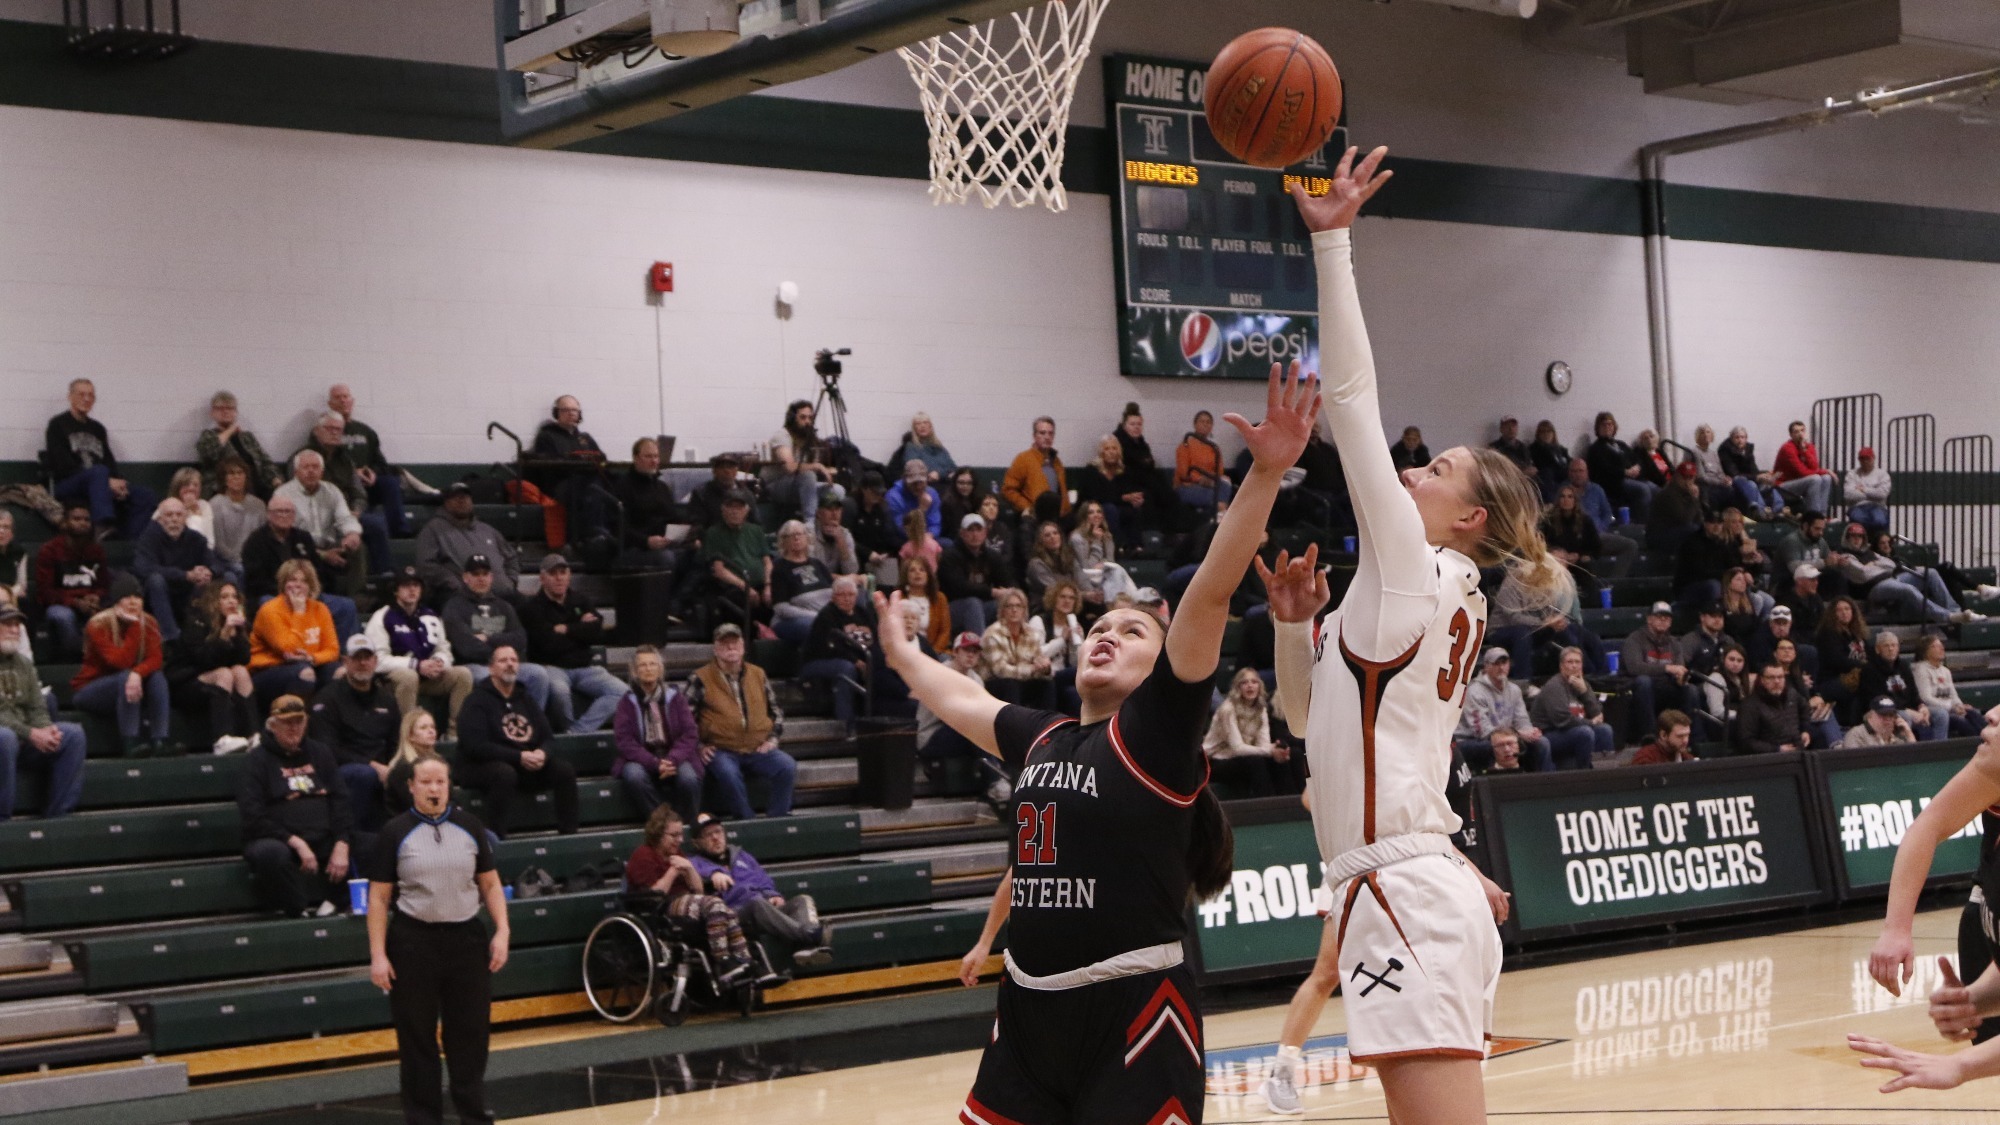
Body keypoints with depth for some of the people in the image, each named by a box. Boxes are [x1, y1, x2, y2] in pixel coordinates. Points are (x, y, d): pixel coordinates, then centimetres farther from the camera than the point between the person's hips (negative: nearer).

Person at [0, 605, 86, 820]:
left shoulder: (24, 663, 13)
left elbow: (37, 709, 12)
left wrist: (46, 729, -12)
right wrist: (29, 733, -23)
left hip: (23, 743, 7)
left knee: (73, 733, -12)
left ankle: (58, 816, -12)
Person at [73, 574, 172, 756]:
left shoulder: (148, 623, -4)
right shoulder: (98, 625, -18)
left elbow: (156, 659, -19)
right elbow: (121, 662, -29)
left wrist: (137, 674, -40)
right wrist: (134, 626, -28)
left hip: (124, 685, 4)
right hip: (91, 690, -4)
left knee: (157, 678, -26)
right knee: (125, 677, -35)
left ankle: (160, 741, -36)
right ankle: (131, 743, -40)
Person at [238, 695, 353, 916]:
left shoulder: (320, 754, 18)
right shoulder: (258, 760, 3)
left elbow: (341, 803, 10)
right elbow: (254, 817, -8)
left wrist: (342, 846, -7)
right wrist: (296, 843, -17)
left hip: (325, 842, 5)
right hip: (278, 840, -5)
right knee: (271, 853, -39)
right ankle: (301, 909, -18)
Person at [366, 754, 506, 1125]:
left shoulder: (470, 826, 4)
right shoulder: (395, 833, -3)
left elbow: (490, 884, 10)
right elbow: (378, 899, -2)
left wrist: (502, 931, -1)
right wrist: (378, 955, -8)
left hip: (466, 938, 2)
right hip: (413, 941, -2)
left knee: (471, 1032, 6)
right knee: (416, 1038, 4)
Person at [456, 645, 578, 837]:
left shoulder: (524, 698, 17)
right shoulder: (477, 700, -5)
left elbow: (547, 736, 16)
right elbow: (475, 746, -17)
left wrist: (542, 753, -11)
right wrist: (519, 757, -24)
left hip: (529, 764, 6)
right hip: (482, 767, -6)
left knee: (565, 770, -14)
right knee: (505, 773, -39)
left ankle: (568, 835, -10)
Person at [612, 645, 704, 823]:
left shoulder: (675, 697, 8)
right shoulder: (627, 702, 4)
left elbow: (690, 735, 1)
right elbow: (625, 741, -6)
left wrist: (672, 760, -18)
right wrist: (655, 763, -20)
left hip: (675, 757, 0)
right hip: (642, 760, 0)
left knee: (689, 778, -32)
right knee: (634, 776, -35)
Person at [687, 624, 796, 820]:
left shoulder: (758, 675, 15)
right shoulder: (701, 679, 2)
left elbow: (775, 711, 24)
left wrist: (772, 738, 9)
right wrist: (700, 746, -7)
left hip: (759, 750, 4)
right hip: (722, 750, -4)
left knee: (787, 767, -23)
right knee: (727, 773, -37)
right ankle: (746, 821, -22)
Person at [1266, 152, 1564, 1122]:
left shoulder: (1412, 570, -4)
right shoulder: (1440, 601, 21)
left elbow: (1351, 393, -9)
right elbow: (1307, 709, 30)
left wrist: (1331, 243, -8)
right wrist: (1298, 622, 13)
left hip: (1404, 894, -10)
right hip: (1425, 892, 10)